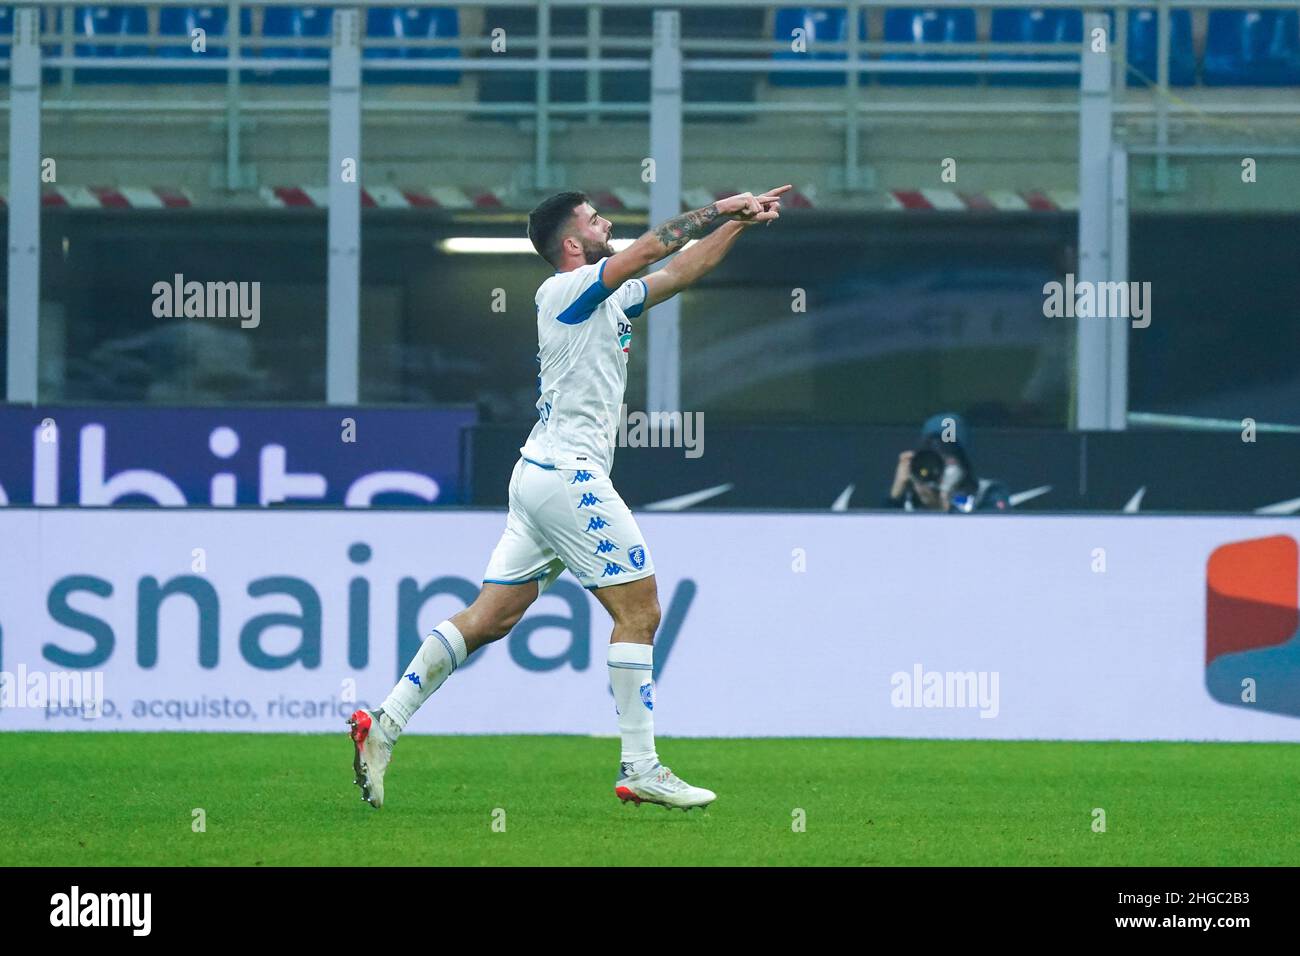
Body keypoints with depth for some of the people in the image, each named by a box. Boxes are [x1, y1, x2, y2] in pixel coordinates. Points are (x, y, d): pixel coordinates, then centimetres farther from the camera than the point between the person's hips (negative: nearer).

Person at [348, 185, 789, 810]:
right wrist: (719, 209, -4)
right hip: (568, 473, -10)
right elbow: (650, 249, -14)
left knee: (491, 618, 5)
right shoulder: (565, 290, -7)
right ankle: (640, 769, -7)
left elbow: (678, 272, 25)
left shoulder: (611, 299, 18)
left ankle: (384, 724, 0)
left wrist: (737, 221, 19)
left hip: (541, 475, 10)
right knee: (639, 610, -7)